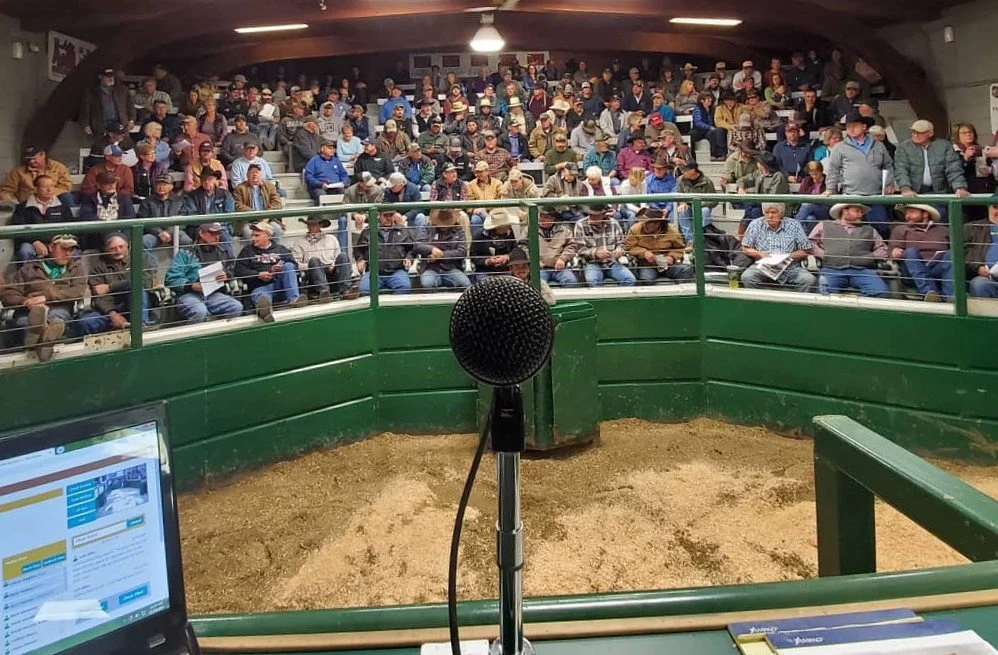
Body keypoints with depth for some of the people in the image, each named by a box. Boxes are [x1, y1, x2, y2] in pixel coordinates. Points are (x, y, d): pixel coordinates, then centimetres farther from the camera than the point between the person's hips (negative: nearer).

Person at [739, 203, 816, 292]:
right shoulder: (755, 225, 6)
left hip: (790, 268, 0)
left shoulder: (793, 225, 6)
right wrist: (760, 254, -6)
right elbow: (745, 249, 12)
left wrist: (789, 256, -9)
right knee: (746, 277, -31)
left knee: (809, 279, -29)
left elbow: (806, 251, 7)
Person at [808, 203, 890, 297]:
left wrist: (871, 257, 5)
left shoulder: (869, 229, 30)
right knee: (825, 293, -34)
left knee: (882, 293, -27)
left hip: (863, 270, 2)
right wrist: (823, 254, 1)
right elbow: (810, 242, 17)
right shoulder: (825, 225, 23)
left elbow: (882, 248, 26)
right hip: (832, 269, -2)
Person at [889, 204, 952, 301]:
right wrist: (895, 252, -14)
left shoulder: (943, 230, 25)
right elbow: (893, 249, 9)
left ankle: (949, 296, -44)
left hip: (938, 269, 1)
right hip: (914, 273, -1)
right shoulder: (900, 229, 24)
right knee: (911, 252, -27)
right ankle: (927, 291, -46)